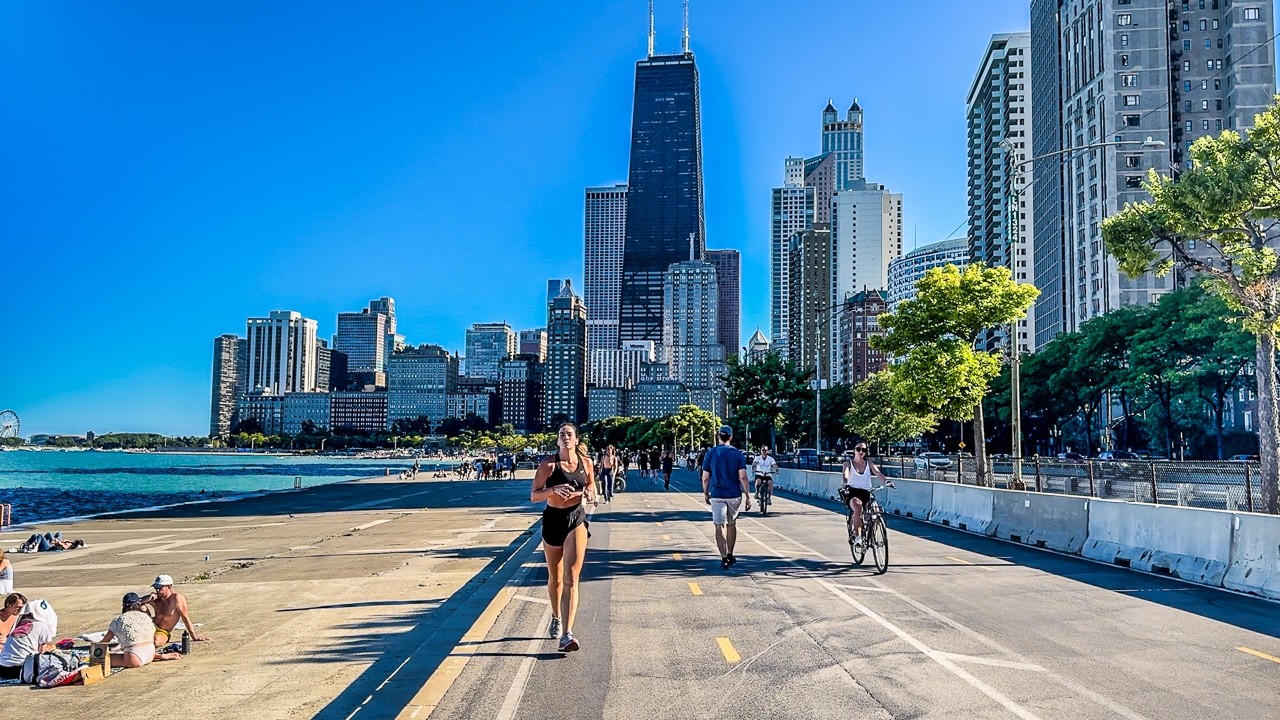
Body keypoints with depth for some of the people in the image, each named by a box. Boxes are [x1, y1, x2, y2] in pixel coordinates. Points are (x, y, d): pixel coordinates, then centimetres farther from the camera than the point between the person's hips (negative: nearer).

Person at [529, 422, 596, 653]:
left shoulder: (586, 463, 1)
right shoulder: (549, 464, -7)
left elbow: (591, 487, 17)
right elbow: (533, 496, -10)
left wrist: (590, 494, -7)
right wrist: (553, 490, -27)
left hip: (576, 519, 0)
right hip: (553, 519, 0)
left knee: (571, 578, -11)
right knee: (555, 578, 15)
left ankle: (566, 634, -17)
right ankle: (556, 618, 42)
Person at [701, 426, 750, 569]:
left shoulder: (710, 453, -1)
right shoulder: (738, 453, -2)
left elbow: (705, 478, -1)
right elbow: (742, 477, -8)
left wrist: (705, 493, 13)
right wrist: (748, 496, -3)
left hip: (717, 495, -1)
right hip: (734, 495, 1)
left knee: (720, 526, 0)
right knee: (732, 524, 17)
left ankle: (724, 558, -7)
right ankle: (730, 555, 26)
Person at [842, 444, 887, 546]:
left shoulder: (869, 463, 13)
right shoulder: (849, 463, 7)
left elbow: (878, 473, -4)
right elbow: (845, 473, -15)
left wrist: (885, 482, -26)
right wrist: (845, 482, -38)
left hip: (865, 493, 4)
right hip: (852, 492, -4)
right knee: (858, 507, -34)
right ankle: (857, 537, -30)